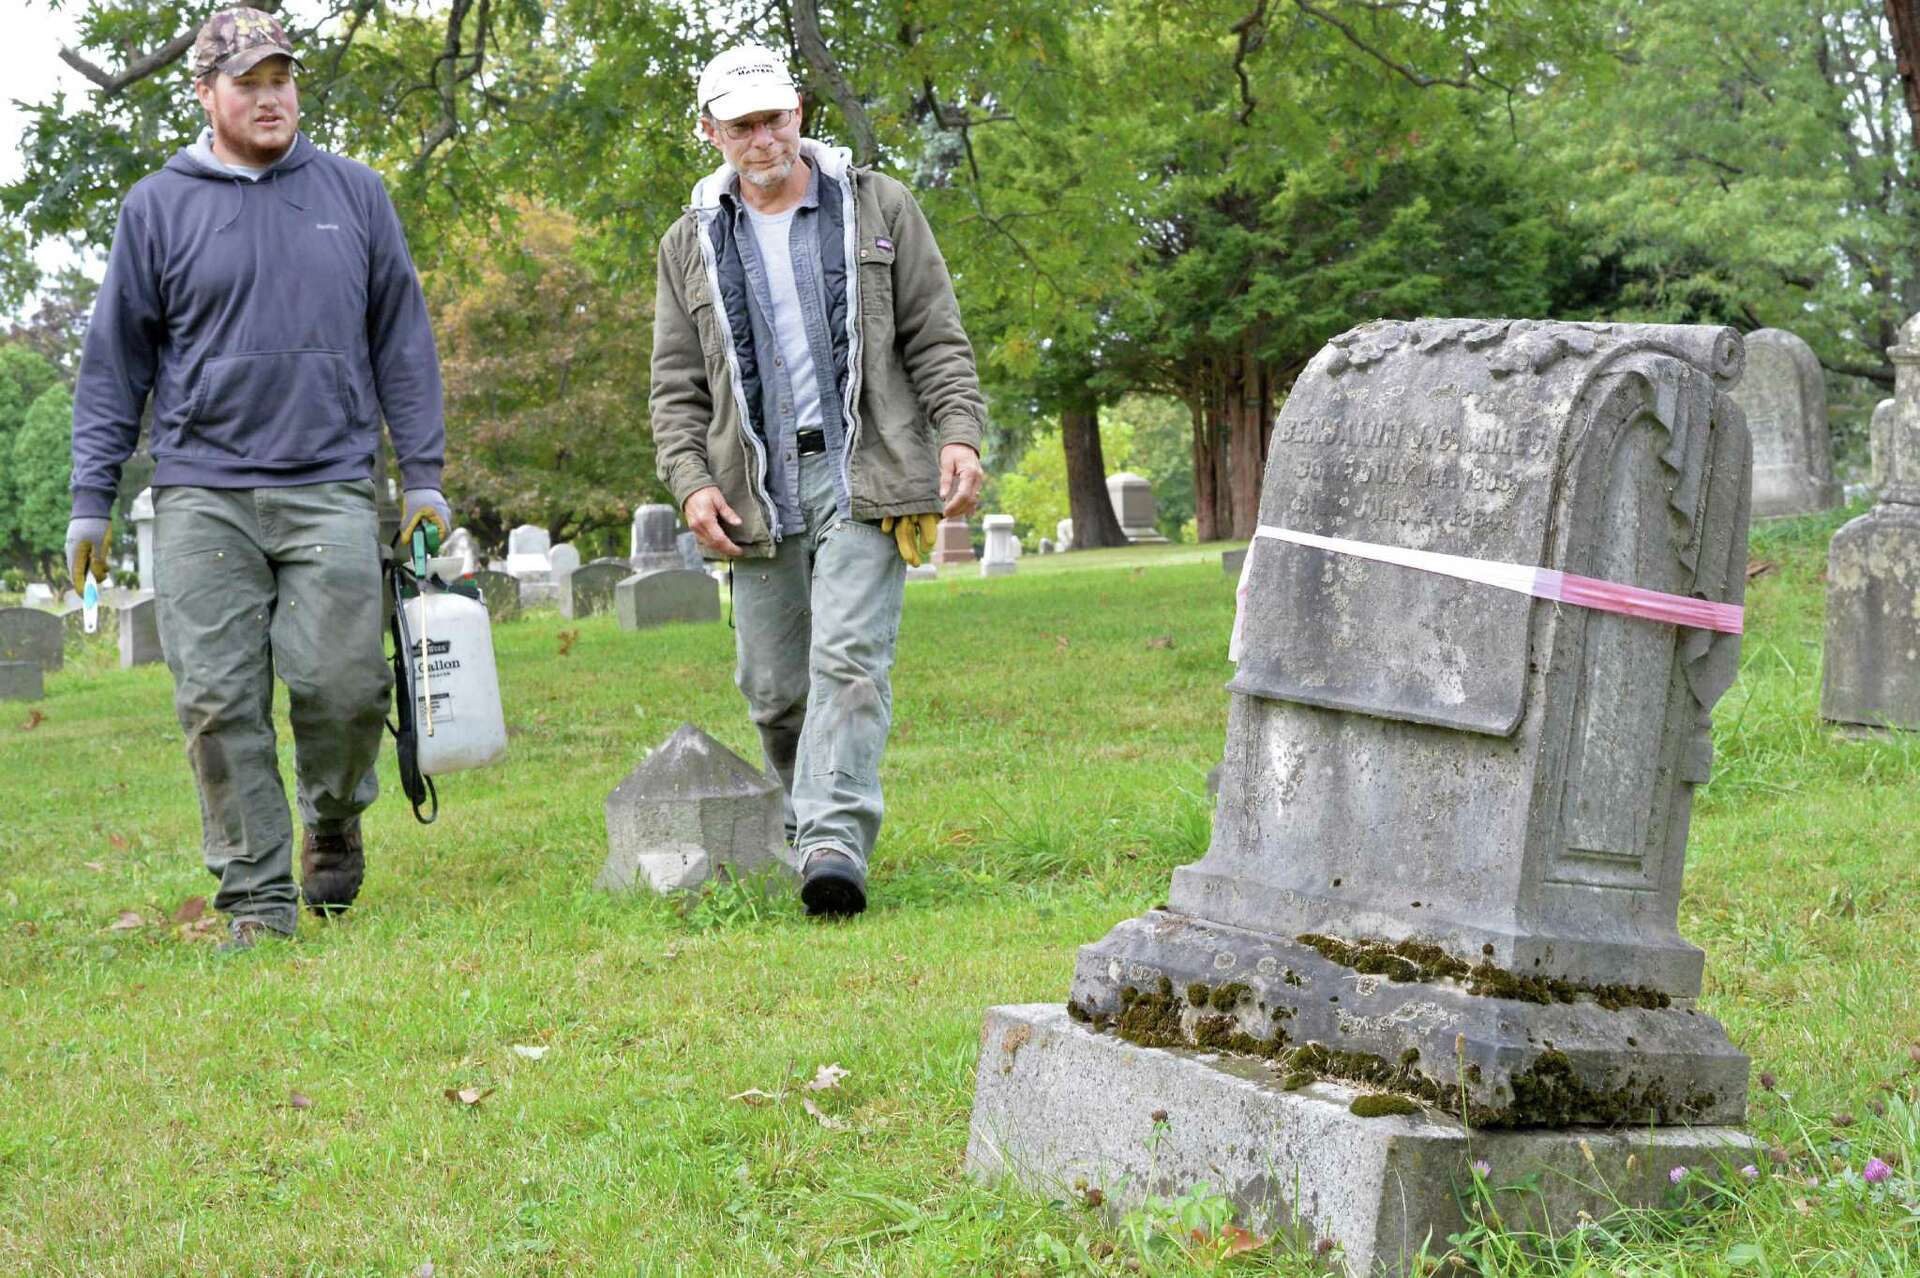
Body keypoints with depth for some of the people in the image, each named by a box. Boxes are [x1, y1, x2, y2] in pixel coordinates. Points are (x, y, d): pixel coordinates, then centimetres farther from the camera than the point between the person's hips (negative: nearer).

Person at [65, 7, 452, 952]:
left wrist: (423, 475, 9)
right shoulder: (157, 207, 8)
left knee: (342, 681, -10)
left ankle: (333, 820, 20)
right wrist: (90, 499, 6)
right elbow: (114, 364, 10)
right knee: (219, 703, -4)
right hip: (201, 495, 0)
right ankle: (256, 898, 5)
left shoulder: (354, 194, 12)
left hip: (331, 490, 0)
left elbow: (401, 340, 14)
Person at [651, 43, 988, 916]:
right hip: (759, 494, 3)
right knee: (773, 688, 4)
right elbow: (677, 388, 12)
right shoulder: (691, 246, 12)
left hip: (863, 477, -3)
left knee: (849, 662, -16)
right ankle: (805, 817, 24)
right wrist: (690, 482, -3)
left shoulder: (879, 208, 8)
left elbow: (937, 339, 7)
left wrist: (958, 433, -7)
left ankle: (834, 843, -24)